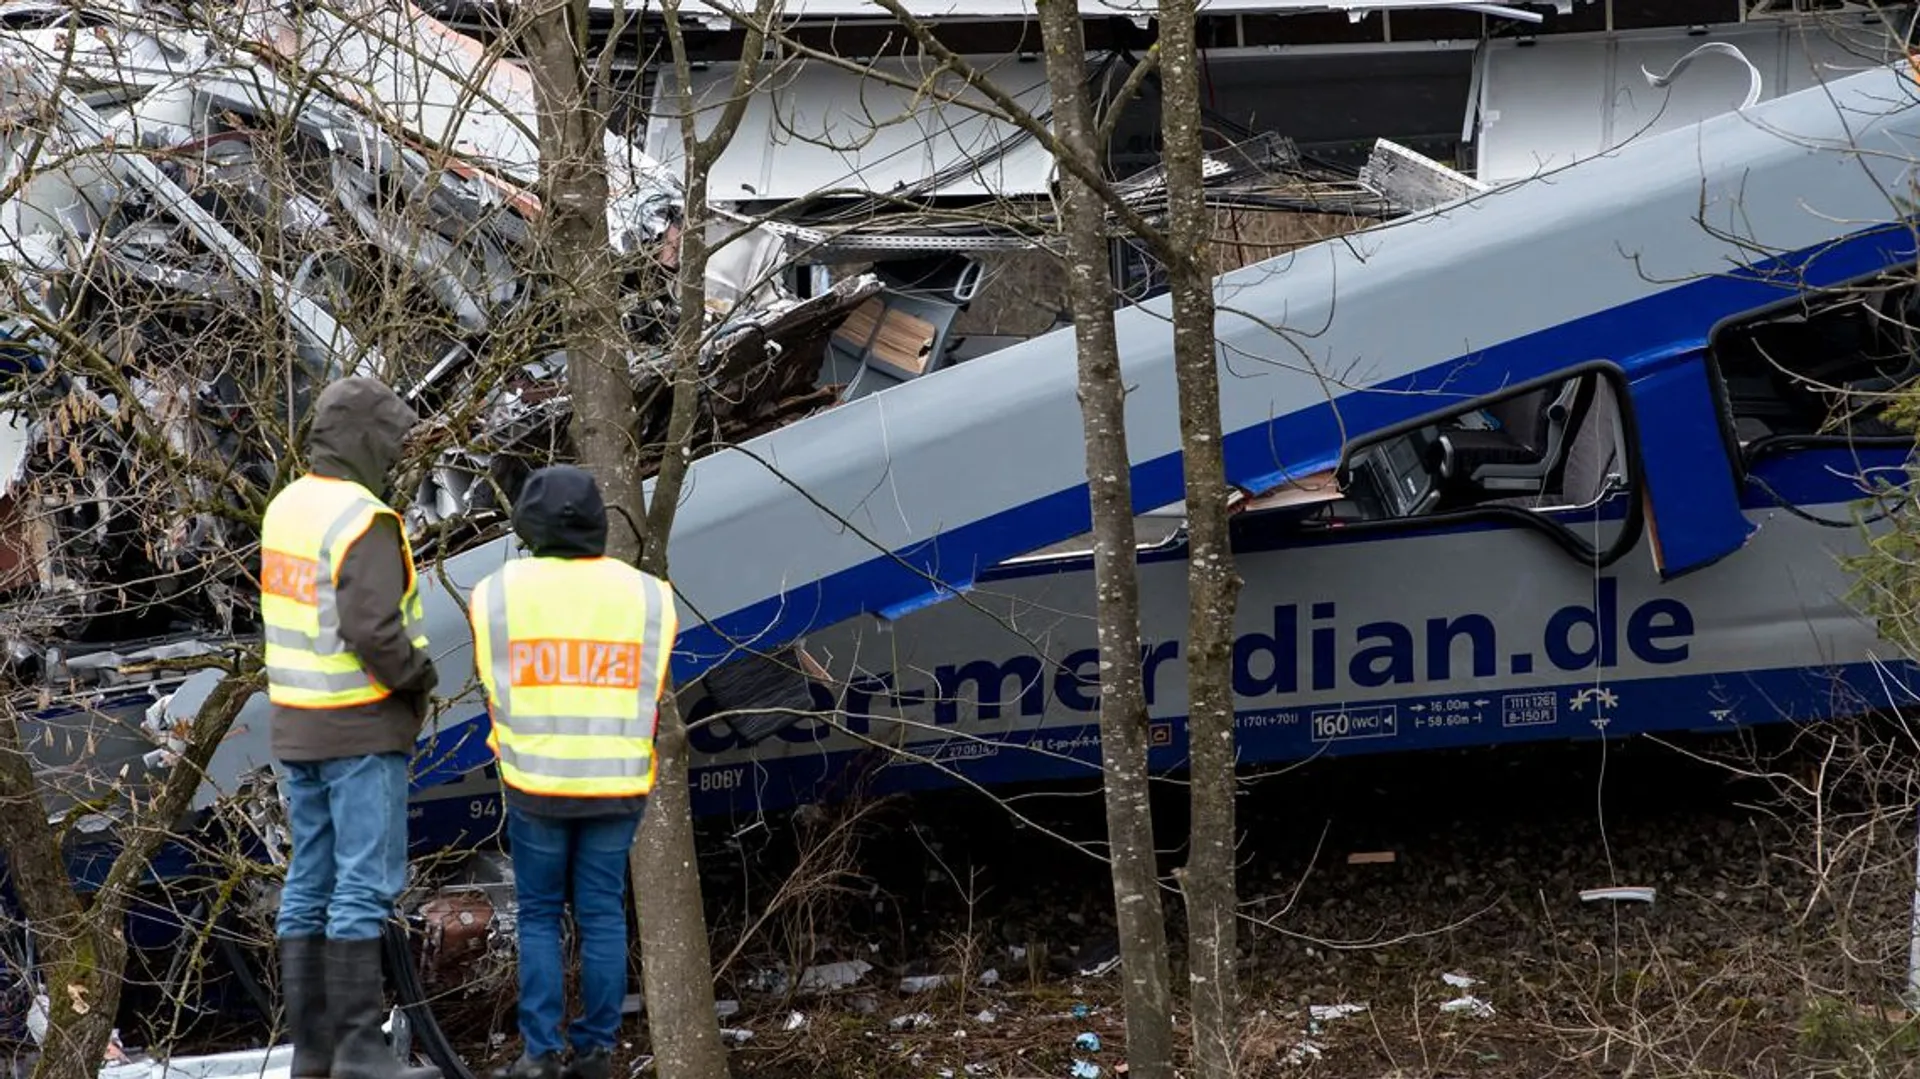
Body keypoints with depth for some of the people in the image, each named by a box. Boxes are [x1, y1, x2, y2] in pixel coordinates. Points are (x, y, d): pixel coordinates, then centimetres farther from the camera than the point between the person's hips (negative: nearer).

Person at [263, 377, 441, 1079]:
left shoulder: (287, 508, 10)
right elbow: (373, 629, -28)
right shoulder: (365, 521, -19)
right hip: (362, 725, -9)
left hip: (298, 721, 9)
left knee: (314, 883, 9)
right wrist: (419, 675, -8)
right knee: (367, 884, -7)